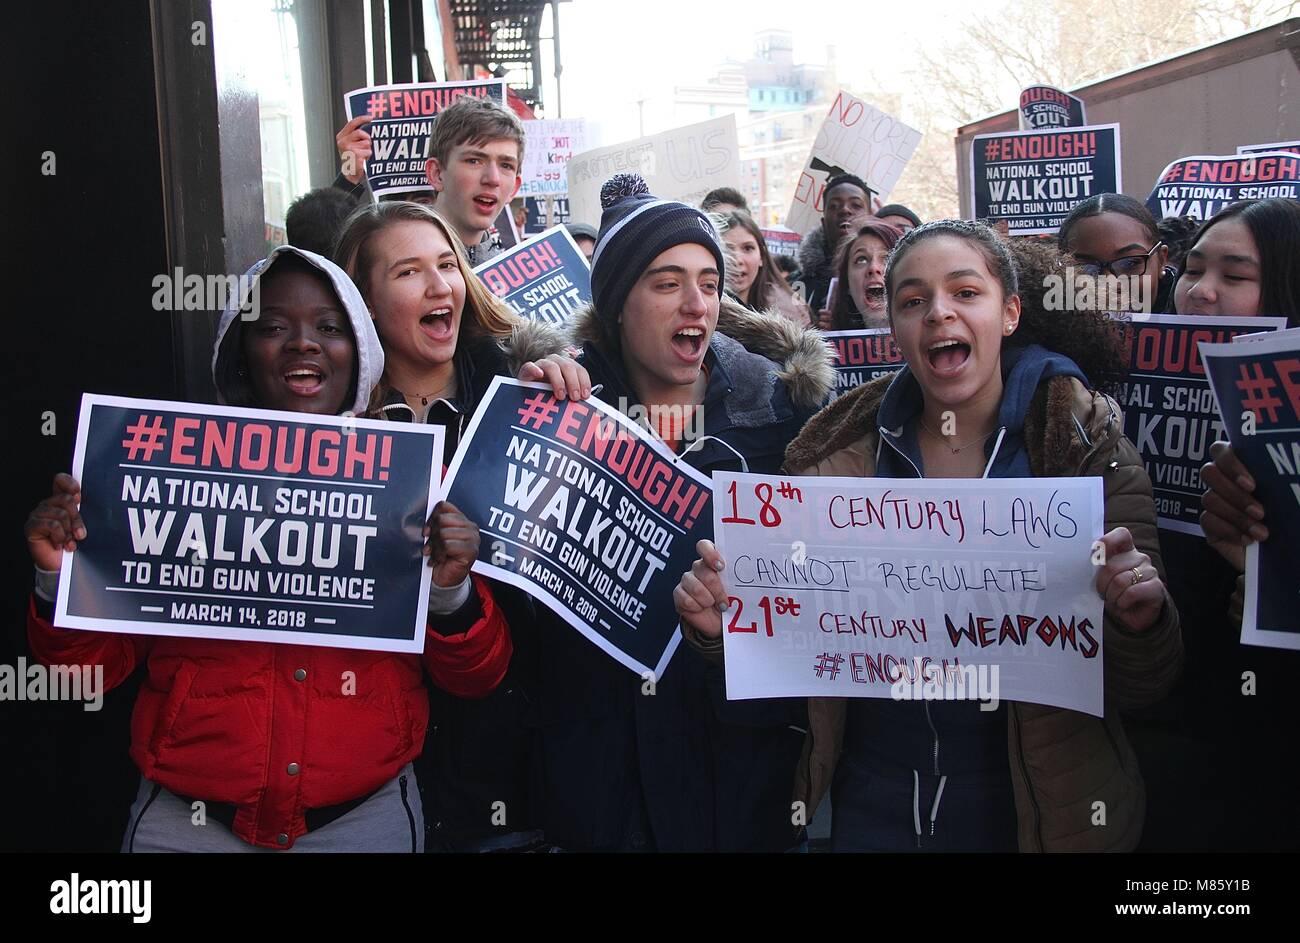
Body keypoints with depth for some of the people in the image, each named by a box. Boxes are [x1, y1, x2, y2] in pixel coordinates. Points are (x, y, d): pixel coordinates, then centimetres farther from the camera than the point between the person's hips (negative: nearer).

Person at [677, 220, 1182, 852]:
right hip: (872, 804, 1)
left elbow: (1135, 692, -8)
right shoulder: (840, 454, -5)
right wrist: (724, 626, -19)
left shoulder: (1090, 452, -10)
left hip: (1025, 806, -1)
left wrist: (1139, 624, -29)